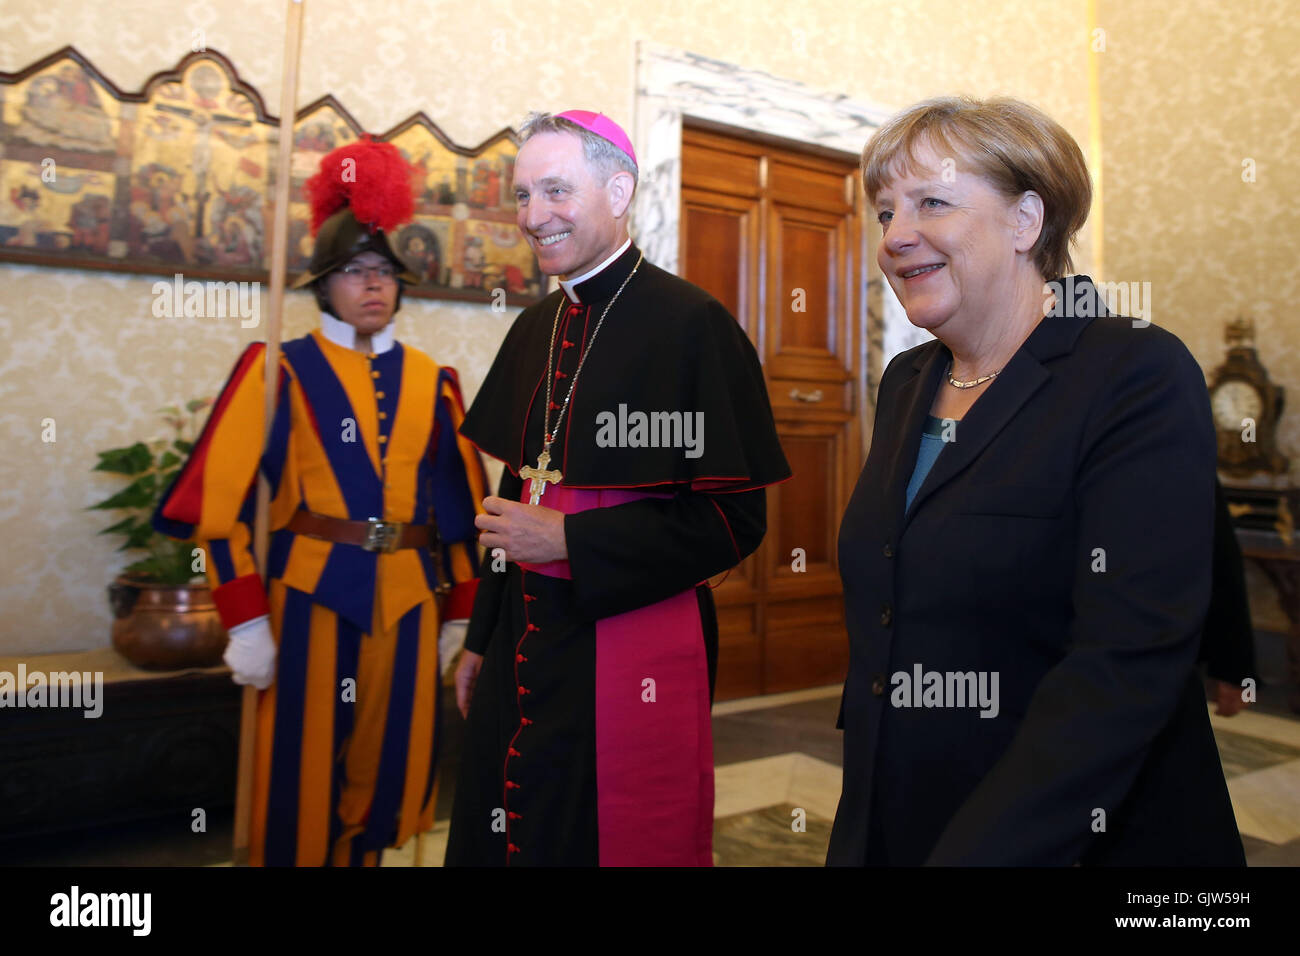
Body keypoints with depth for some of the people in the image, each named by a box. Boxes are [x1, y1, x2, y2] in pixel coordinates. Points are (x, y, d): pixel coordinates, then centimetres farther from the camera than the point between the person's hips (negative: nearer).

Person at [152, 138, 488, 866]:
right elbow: (221, 501, -6)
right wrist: (246, 622, -9)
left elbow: (462, 506, 10)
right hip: (312, 596, -3)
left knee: (394, 770, 13)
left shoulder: (432, 381, 8)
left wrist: (463, 615, 8)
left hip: (408, 600, 4)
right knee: (304, 778, 8)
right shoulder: (280, 371, -3)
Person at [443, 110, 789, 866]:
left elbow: (735, 517, -14)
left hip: (637, 650, -6)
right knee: (506, 838, 19)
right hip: (523, 646, 7)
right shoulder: (535, 329, 9)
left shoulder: (692, 323, -12)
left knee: (627, 842, 9)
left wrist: (568, 540, -18)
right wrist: (482, 638, 16)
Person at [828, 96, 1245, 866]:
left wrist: (979, 851, -28)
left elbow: (1126, 666, -24)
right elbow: (885, 621, 8)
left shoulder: (1141, 376, -16)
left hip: (1073, 837, -5)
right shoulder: (905, 384, 4)